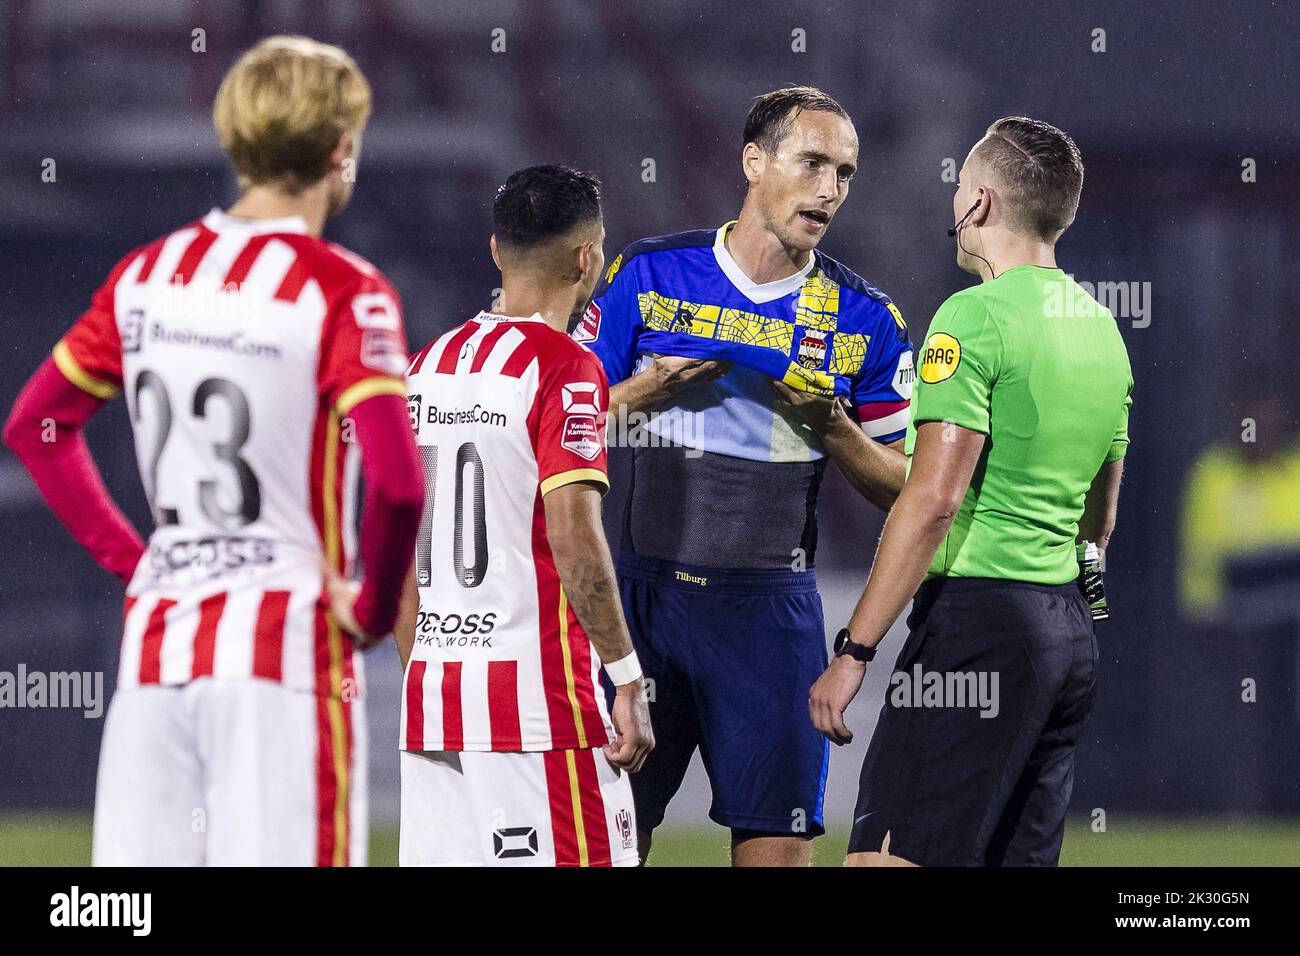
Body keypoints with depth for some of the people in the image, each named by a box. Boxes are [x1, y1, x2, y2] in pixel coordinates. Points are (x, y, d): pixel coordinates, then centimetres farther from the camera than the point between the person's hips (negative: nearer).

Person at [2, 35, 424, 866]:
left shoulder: (148, 274, 9)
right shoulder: (343, 293, -9)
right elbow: (396, 480, -20)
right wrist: (373, 608, -5)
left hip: (155, 635, 6)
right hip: (287, 635, -5)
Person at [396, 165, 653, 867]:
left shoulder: (428, 365, 13)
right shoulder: (562, 368, -9)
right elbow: (572, 536, -18)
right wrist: (628, 680, -13)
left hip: (430, 695, 7)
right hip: (537, 696, -7)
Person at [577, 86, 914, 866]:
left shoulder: (863, 320, 5)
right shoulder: (651, 275, 2)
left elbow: (900, 488, 8)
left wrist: (831, 426, -9)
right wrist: (651, 390, -11)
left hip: (771, 606, 1)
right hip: (643, 594, 0)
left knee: (778, 844, -3)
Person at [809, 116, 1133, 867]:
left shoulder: (975, 317, -10)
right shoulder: (1102, 327, 15)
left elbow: (933, 499, -17)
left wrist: (854, 651, -16)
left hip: (977, 614, -9)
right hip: (1070, 629, 9)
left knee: (884, 859, -13)